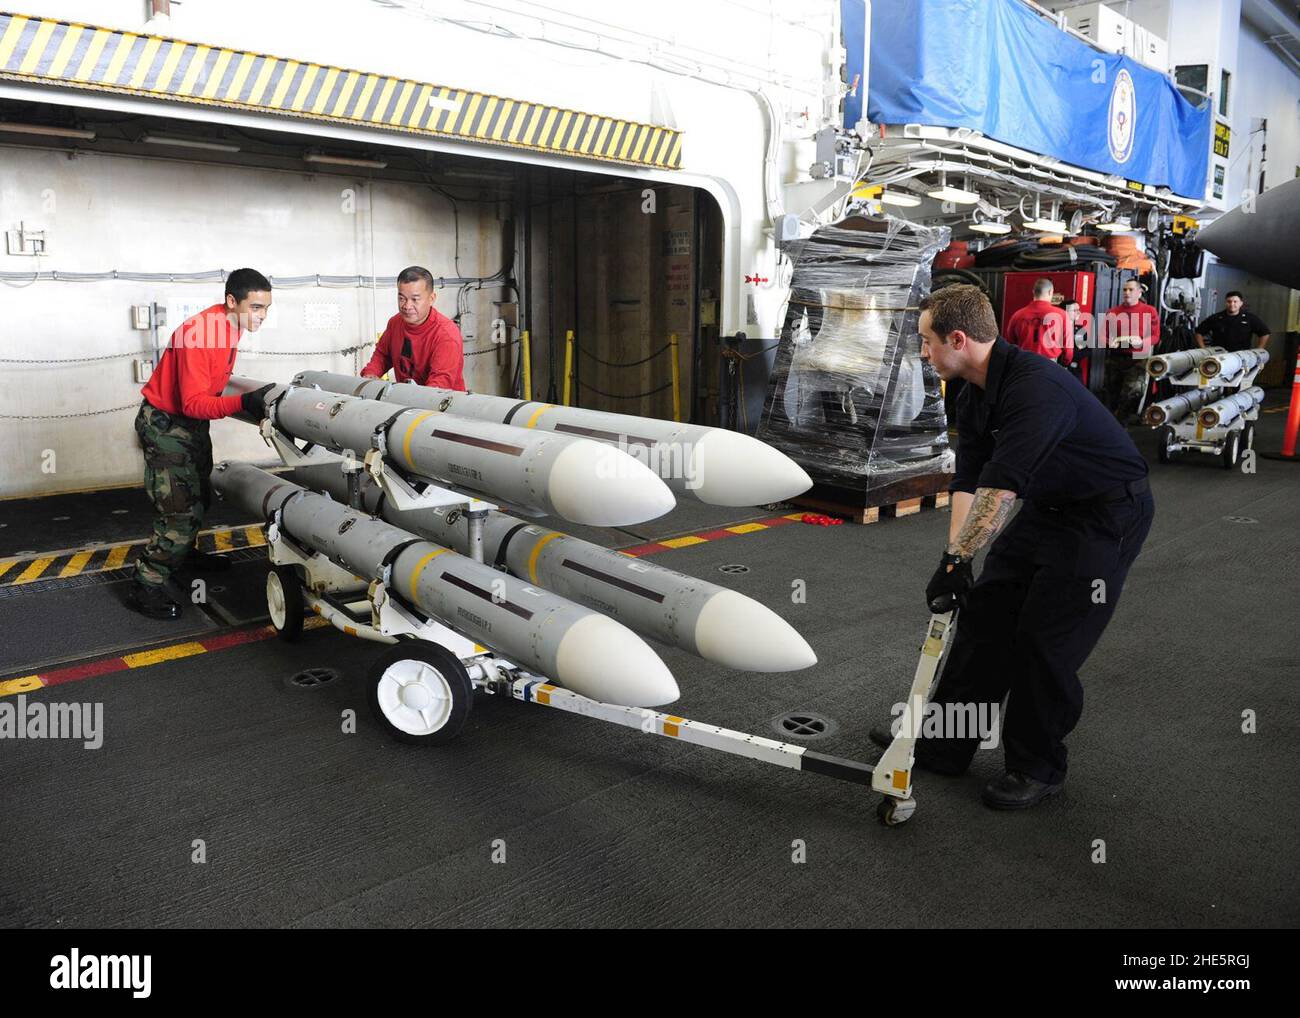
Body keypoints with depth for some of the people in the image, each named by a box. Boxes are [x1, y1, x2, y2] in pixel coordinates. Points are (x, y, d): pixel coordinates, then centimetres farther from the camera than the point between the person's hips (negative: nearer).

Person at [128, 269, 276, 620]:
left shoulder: (231, 325, -1)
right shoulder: (199, 332, -29)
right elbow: (193, 403, -31)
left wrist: (254, 396, 7)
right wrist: (242, 403, -41)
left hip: (192, 423, 9)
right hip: (165, 424, -9)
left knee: (200, 497, 21)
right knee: (180, 509, -12)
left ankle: (184, 554, 43)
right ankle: (146, 588, -4)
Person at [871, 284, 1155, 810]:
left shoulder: (1036, 387, -30)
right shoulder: (974, 396, 0)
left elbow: (1001, 488, -35)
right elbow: (969, 481, -2)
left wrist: (955, 559, -32)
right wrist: (955, 556, -12)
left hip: (1107, 514, -9)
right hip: (1049, 508, 9)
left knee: (1046, 639, -7)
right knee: (986, 612, 6)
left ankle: (1037, 768, 14)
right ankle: (944, 744, 17)